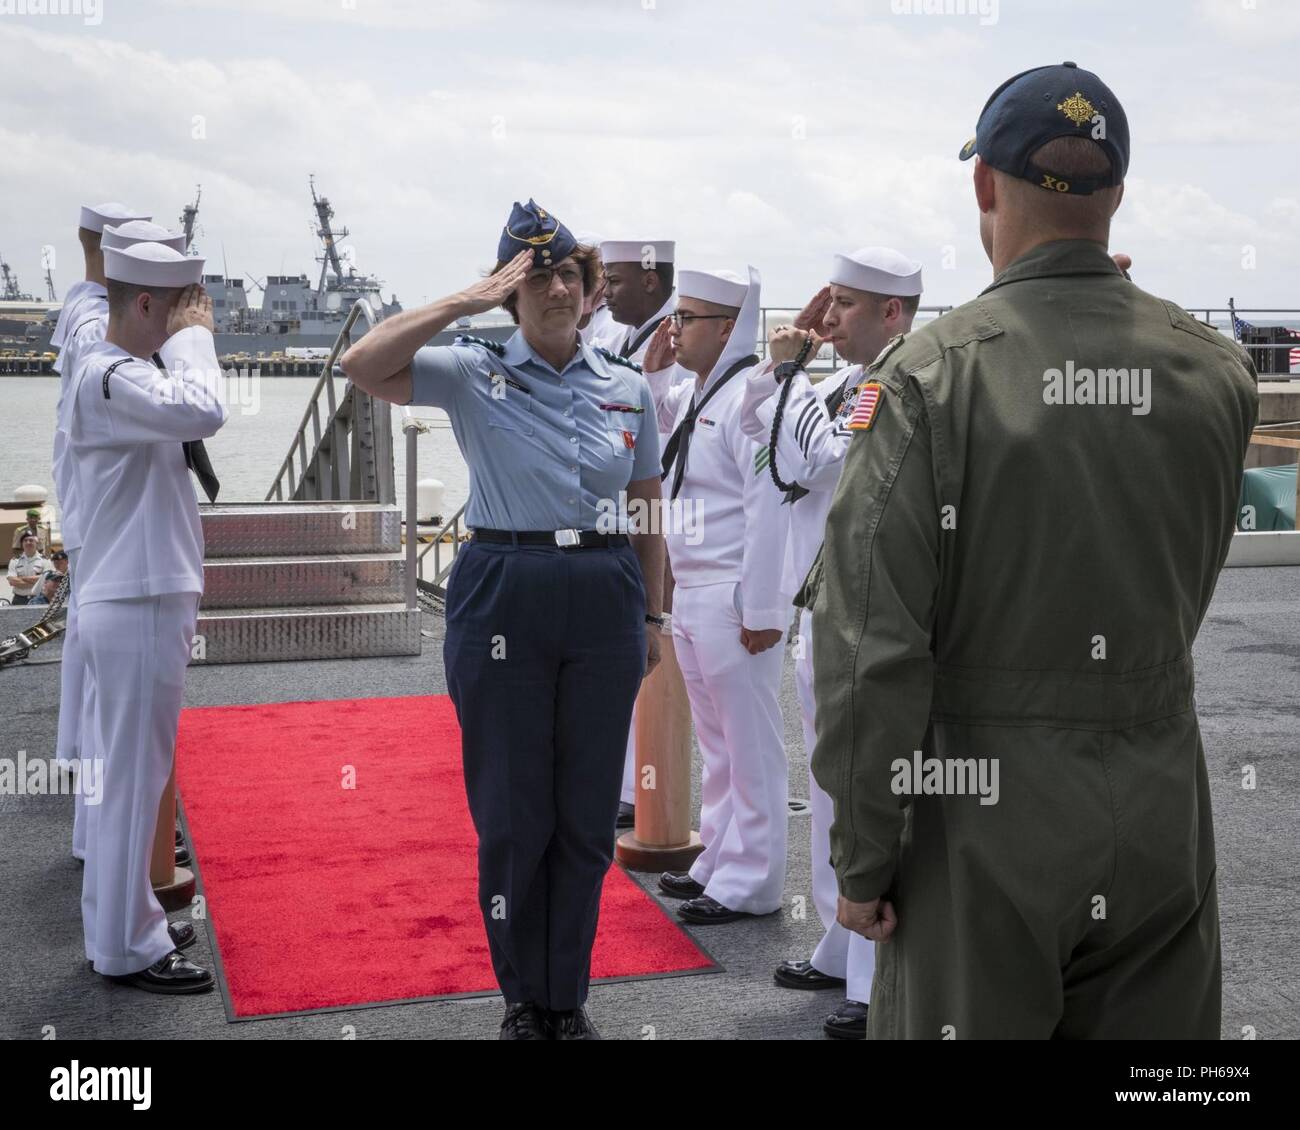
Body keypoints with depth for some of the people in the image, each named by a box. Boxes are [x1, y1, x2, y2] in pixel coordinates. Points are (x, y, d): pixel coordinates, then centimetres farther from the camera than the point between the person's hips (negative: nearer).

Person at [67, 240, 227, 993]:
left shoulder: (122, 373, 16)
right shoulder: (108, 376, -17)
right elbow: (203, 412, -34)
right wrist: (191, 338, -16)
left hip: (143, 599, 10)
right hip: (137, 609, -10)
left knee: (123, 774, 16)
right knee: (134, 778, -2)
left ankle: (124, 924, 27)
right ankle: (125, 948, 8)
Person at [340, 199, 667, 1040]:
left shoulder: (630, 388, 7)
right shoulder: (475, 374, -1)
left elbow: (647, 517, 12)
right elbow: (364, 365, -17)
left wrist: (651, 615, 12)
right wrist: (468, 301, -15)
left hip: (605, 600, 3)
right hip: (503, 597, -2)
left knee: (588, 808, 10)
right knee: (512, 809, 7)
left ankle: (570, 997, 27)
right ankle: (524, 998, 25)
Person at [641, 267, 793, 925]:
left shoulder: (750, 396, -16)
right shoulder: (693, 394, 12)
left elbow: (768, 508, -21)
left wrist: (761, 610, -21)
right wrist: (652, 370, 11)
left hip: (733, 599, -10)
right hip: (691, 594, 10)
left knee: (750, 746, 1)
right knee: (715, 742, 18)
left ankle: (750, 884, 11)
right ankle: (718, 864, 31)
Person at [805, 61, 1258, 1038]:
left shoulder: (929, 376, -15)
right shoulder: (1218, 372, -2)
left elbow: (871, 645, -15)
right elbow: (1188, 591, 10)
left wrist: (862, 858, -8)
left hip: (987, 821, -3)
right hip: (1163, 817, 4)